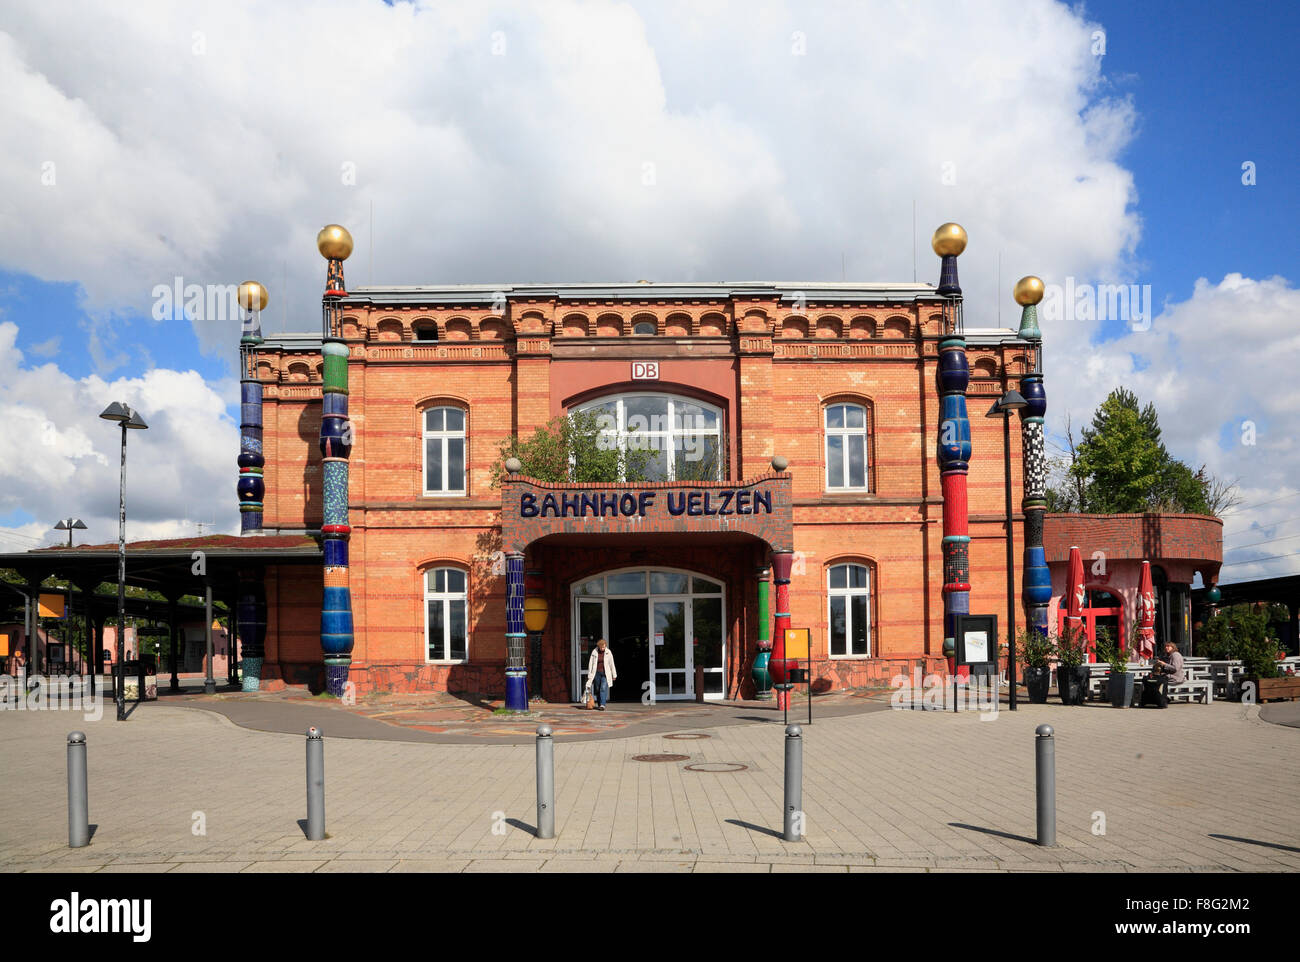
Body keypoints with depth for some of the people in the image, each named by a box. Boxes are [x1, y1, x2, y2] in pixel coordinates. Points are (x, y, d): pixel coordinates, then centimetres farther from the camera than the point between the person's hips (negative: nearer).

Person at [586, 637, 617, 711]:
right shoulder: (594, 652, -3)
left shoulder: (608, 652, -3)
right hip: (597, 673, 2)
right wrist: (589, 675, 1)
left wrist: (614, 675, 4)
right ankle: (599, 705, 19)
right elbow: (590, 663, 1)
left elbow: (612, 664, 2)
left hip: (605, 673, -2)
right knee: (597, 689, 7)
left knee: (603, 688, -15)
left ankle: (602, 705, -21)